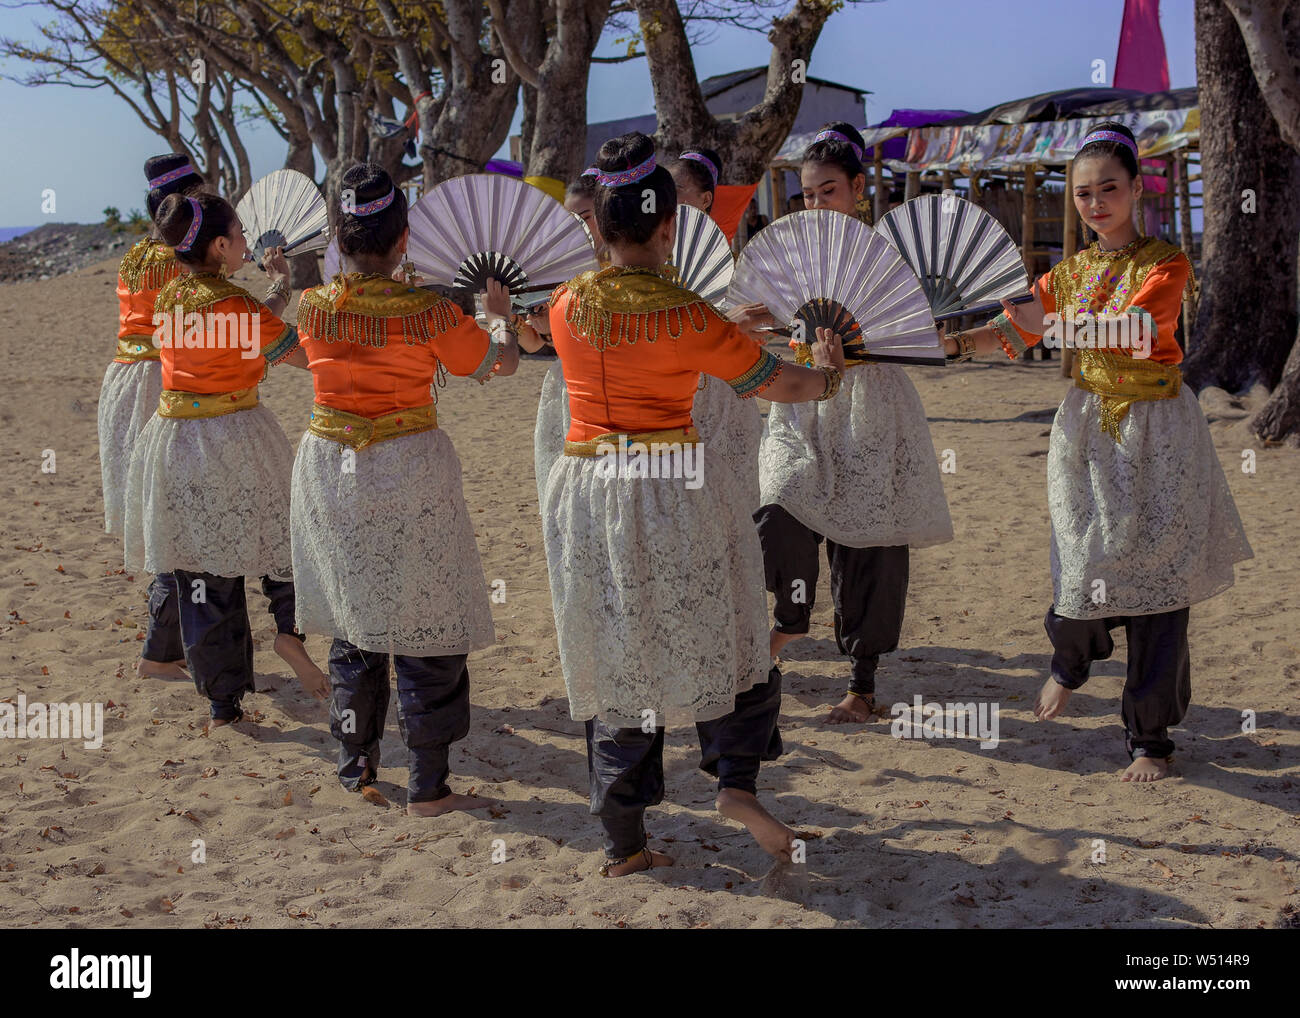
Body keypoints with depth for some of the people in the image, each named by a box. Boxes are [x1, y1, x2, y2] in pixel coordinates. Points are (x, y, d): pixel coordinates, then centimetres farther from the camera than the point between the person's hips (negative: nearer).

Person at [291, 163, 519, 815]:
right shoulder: (427, 312, -14)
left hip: (330, 466, 4)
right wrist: (500, 314, 20)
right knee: (425, 623, 4)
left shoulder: (313, 307, -4)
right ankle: (428, 787, 8)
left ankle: (355, 764, 28)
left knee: (353, 623, 17)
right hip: (408, 471, -4)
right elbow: (501, 363, 0)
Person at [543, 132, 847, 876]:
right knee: (721, 633, 17)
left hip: (587, 490, 4)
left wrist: (725, 326, 29)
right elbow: (775, 384, -2)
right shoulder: (688, 317, -11)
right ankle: (737, 780, 4)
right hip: (672, 490, -4)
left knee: (614, 656, 10)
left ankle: (624, 842, 15)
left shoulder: (568, 306, 1)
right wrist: (827, 373, 20)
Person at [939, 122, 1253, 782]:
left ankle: (1149, 735, 6)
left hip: (1156, 433, -3)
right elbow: (1010, 332, 5)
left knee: (1154, 575, -4)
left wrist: (1051, 321, -31)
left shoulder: (1166, 264, -5)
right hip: (1088, 426, 3)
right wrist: (954, 342, -13)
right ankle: (1071, 661, 35)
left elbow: (1128, 331, -22)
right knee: (1082, 566, -1)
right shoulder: (1069, 271, 10)